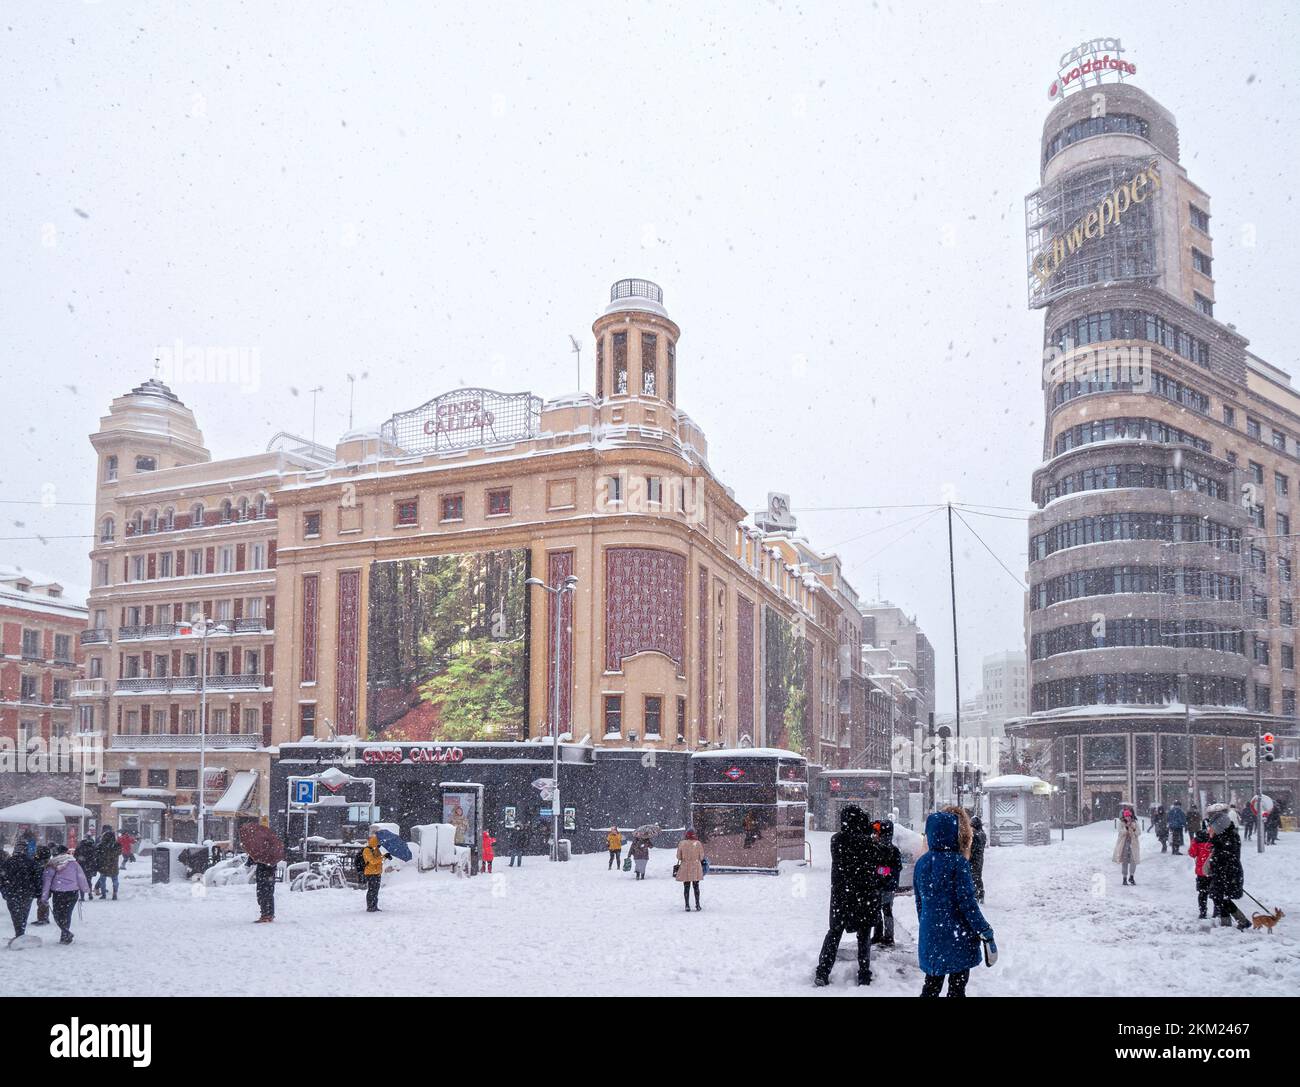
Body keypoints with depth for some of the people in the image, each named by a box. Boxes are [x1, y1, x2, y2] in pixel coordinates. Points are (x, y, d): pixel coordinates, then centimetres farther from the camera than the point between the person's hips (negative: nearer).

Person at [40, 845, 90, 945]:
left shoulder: (52, 865, 1)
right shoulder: (73, 863, 1)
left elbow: (47, 879, -2)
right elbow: (81, 877, 4)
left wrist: (44, 896, -1)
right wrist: (86, 889, 16)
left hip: (58, 893, -2)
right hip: (72, 892, 2)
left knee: (58, 915, 6)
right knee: (67, 914, 15)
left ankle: (66, 933, -13)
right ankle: (65, 936, 16)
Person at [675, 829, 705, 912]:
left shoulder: (681, 843, -6)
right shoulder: (698, 843, -7)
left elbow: (678, 856, -1)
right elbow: (701, 857, -2)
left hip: (685, 867, 0)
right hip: (696, 867, 0)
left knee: (686, 887, 7)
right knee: (696, 886, 12)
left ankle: (687, 905, 5)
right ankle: (697, 904, 12)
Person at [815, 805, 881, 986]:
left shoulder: (836, 840, -8)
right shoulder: (869, 843, -15)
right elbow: (877, 867, -7)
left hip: (840, 892, 2)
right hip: (864, 895, -2)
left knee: (834, 932, 14)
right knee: (864, 936, 12)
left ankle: (822, 973, 10)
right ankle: (864, 976, 14)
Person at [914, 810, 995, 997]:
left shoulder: (921, 862, 3)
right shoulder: (957, 862, -15)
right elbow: (967, 902, -16)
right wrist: (985, 931, -8)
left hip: (929, 937, 5)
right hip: (957, 938, -5)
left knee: (931, 985, 16)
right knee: (957, 986, 6)